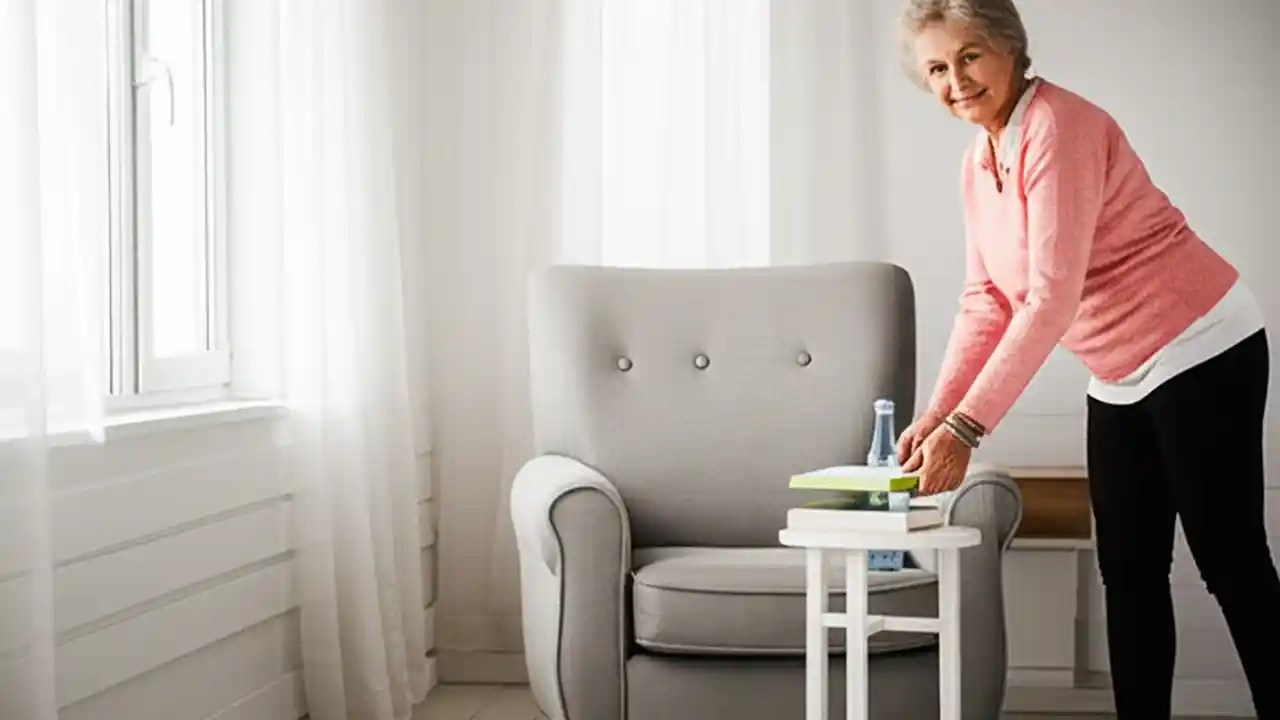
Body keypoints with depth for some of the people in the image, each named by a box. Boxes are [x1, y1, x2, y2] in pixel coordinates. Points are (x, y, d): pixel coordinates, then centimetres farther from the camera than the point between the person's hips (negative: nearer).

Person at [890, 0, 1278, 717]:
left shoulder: (1059, 126, -20)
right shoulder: (978, 162, 6)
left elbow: (1052, 297, -28)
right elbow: (987, 301, 5)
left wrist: (967, 427, -30)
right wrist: (936, 412, -7)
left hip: (1202, 354, -8)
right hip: (1120, 379, 9)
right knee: (1128, 572, 9)